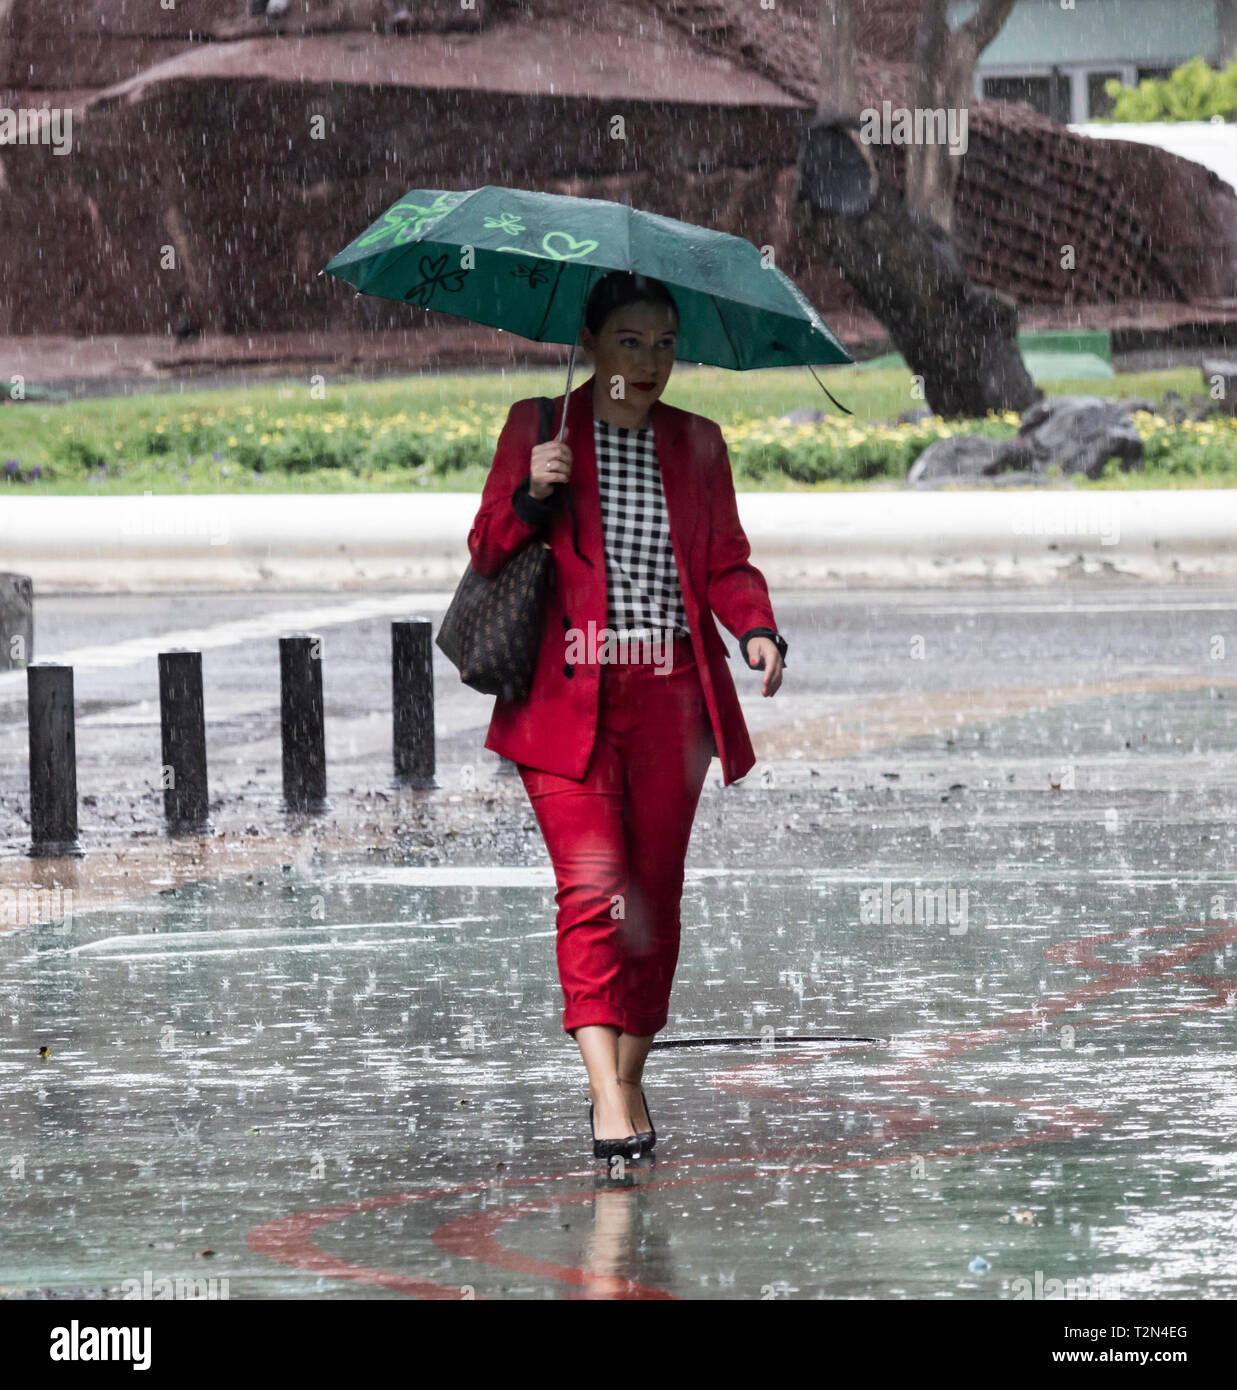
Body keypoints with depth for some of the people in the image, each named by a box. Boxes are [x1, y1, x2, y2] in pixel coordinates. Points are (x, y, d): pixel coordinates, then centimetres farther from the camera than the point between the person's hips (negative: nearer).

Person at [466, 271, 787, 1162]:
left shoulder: (697, 444, 11)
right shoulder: (537, 427, 4)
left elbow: (726, 563, 10)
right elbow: (488, 555, 2)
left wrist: (758, 629, -10)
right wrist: (530, 495, -18)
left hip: (670, 694, 3)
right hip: (566, 696, -3)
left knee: (656, 891, 5)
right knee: (592, 887, -14)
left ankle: (630, 1078, 19)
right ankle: (607, 1097, -21)